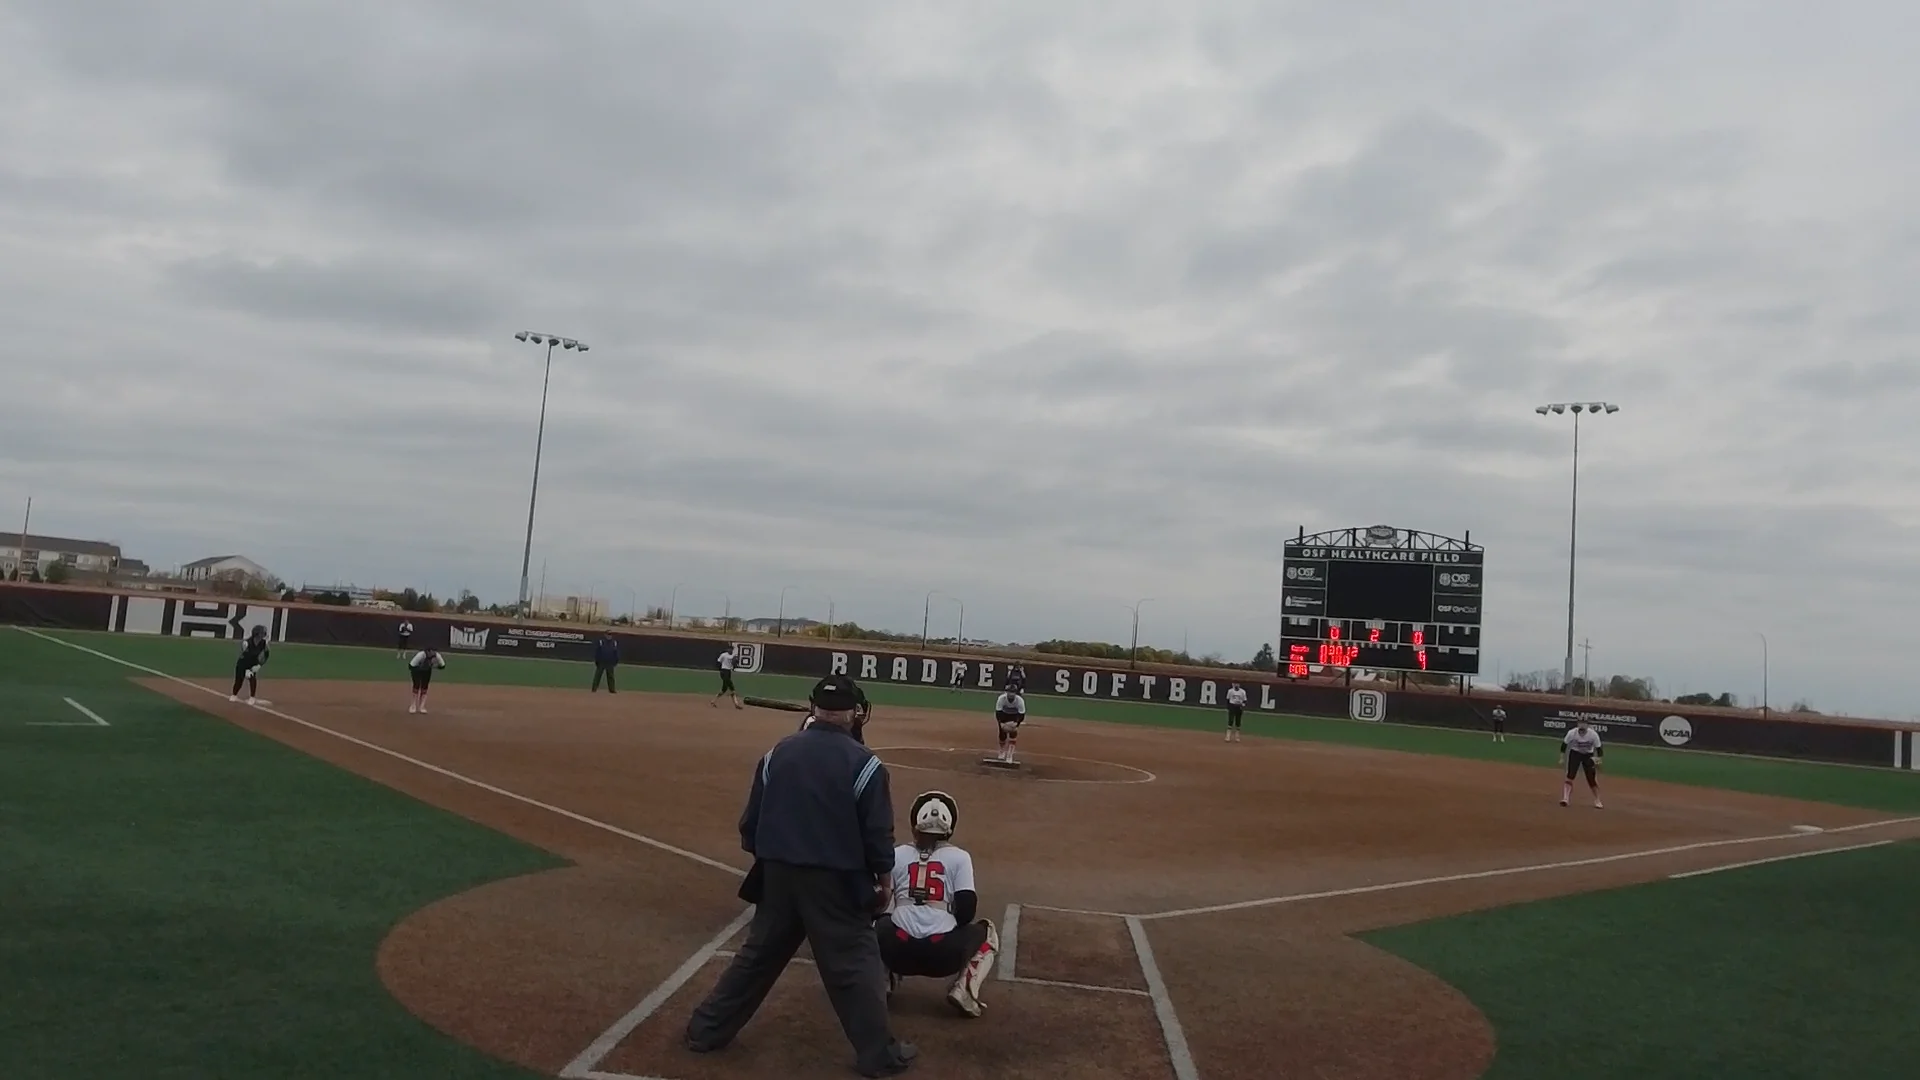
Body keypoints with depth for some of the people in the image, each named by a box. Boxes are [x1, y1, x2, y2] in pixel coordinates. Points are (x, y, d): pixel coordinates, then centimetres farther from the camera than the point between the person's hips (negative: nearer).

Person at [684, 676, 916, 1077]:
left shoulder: (778, 753, 2)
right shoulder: (863, 764, -11)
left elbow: (751, 821, 7)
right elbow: (877, 833, -9)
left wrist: (765, 858, 23)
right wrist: (883, 878, 6)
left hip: (778, 874, 4)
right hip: (835, 881, -4)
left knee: (757, 955, 19)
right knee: (855, 965, 6)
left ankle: (706, 1030, 26)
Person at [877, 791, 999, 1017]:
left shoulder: (896, 854, 11)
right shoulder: (959, 857, 6)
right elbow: (966, 911, 1)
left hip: (898, 951, 3)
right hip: (942, 953, -2)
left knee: (879, 923, 36)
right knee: (986, 932, 27)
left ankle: (883, 979, 15)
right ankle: (964, 989, 4)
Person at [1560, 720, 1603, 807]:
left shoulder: (1593, 734, -23)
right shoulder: (1572, 733, -23)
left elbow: (1598, 748, -13)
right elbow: (1564, 744, -8)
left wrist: (1598, 758, -29)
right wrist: (1562, 757, -9)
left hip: (1588, 755, 0)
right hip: (1575, 753, 0)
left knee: (1592, 778, 1)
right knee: (1570, 775, -13)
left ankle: (1597, 800, 17)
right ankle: (1565, 798, -12)